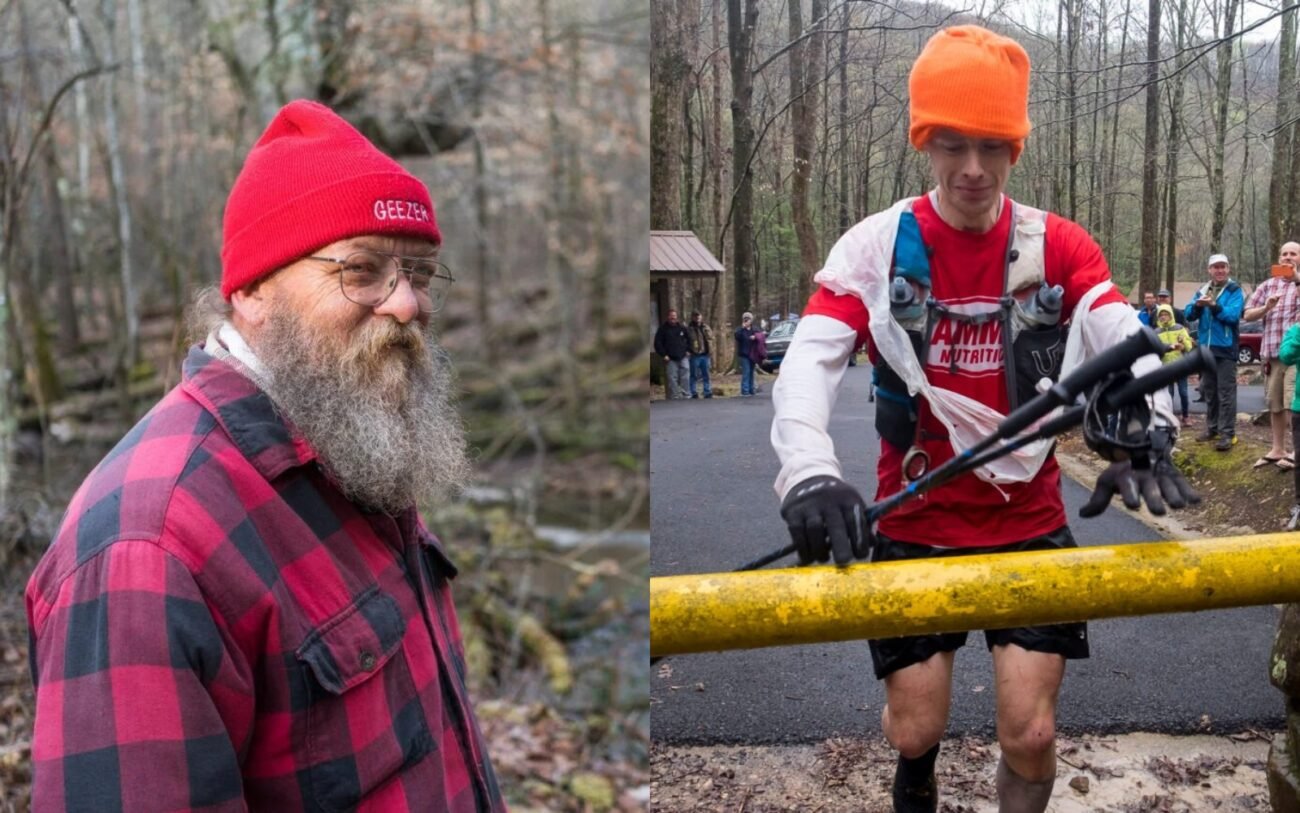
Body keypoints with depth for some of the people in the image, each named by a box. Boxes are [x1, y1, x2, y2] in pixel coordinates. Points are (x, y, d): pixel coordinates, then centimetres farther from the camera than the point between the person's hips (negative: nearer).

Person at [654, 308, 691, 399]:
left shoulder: (682, 327, 9)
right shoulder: (663, 329, 0)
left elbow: (689, 339, 20)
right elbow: (658, 343, 0)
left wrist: (688, 350, 10)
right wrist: (664, 355, -6)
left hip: (683, 357, 2)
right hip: (671, 358, -2)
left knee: (685, 377, -3)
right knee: (672, 378, -4)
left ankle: (684, 394, 7)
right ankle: (674, 397, 2)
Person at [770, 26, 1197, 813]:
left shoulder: (1060, 247, -3)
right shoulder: (876, 246, -8)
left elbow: (1127, 340, -14)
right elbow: (808, 363, -19)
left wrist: (1146, 430, -36)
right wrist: (810, 474, -37)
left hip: (1030, 521, 1)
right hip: (914, 522, -1)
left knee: (1030, 734, 0)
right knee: (916, 728, 6)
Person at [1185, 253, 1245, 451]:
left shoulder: (1234, 290, -4)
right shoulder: (1202, 291, 12)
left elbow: (1233, 315, -18)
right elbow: (1188, 315, 5)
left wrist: (1214, 305, -29)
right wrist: (1197, 305, -15)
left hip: (1225, 349, -6)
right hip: (1206, 349, 6)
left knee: (1226, 393, -7)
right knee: (1210, 392, 13)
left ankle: (1228, 433, -7)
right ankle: (1212, 428, 23)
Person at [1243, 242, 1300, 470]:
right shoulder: (1268, 285, 13)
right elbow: (1247, 315, 11)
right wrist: (1266, 308, -7)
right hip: (1272, 353, 4)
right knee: (1274, 405, 10)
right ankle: (1277, 450, 19)